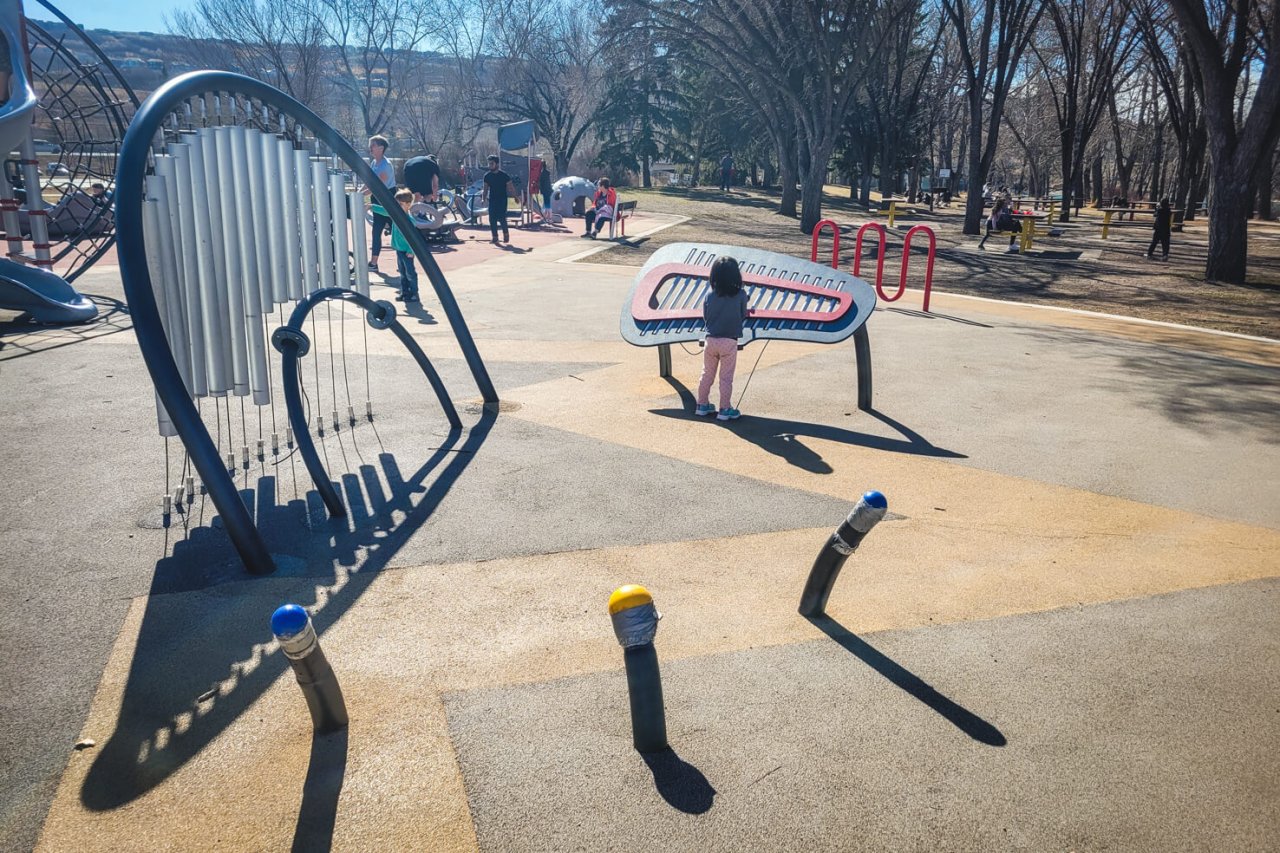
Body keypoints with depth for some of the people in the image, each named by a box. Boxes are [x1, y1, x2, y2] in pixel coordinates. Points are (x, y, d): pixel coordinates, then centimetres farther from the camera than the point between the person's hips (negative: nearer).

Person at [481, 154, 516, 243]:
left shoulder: (504, 175, -7)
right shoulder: (487, 175, 4)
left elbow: (511, 187, -1)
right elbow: (486, 188, 11)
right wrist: (484, 198, 2)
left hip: (502, 200, -4)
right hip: (492, 200, 4)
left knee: (502, 218, -13)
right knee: (492, 219, -1)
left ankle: (506, 234, 10)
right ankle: (495, 237, 7)